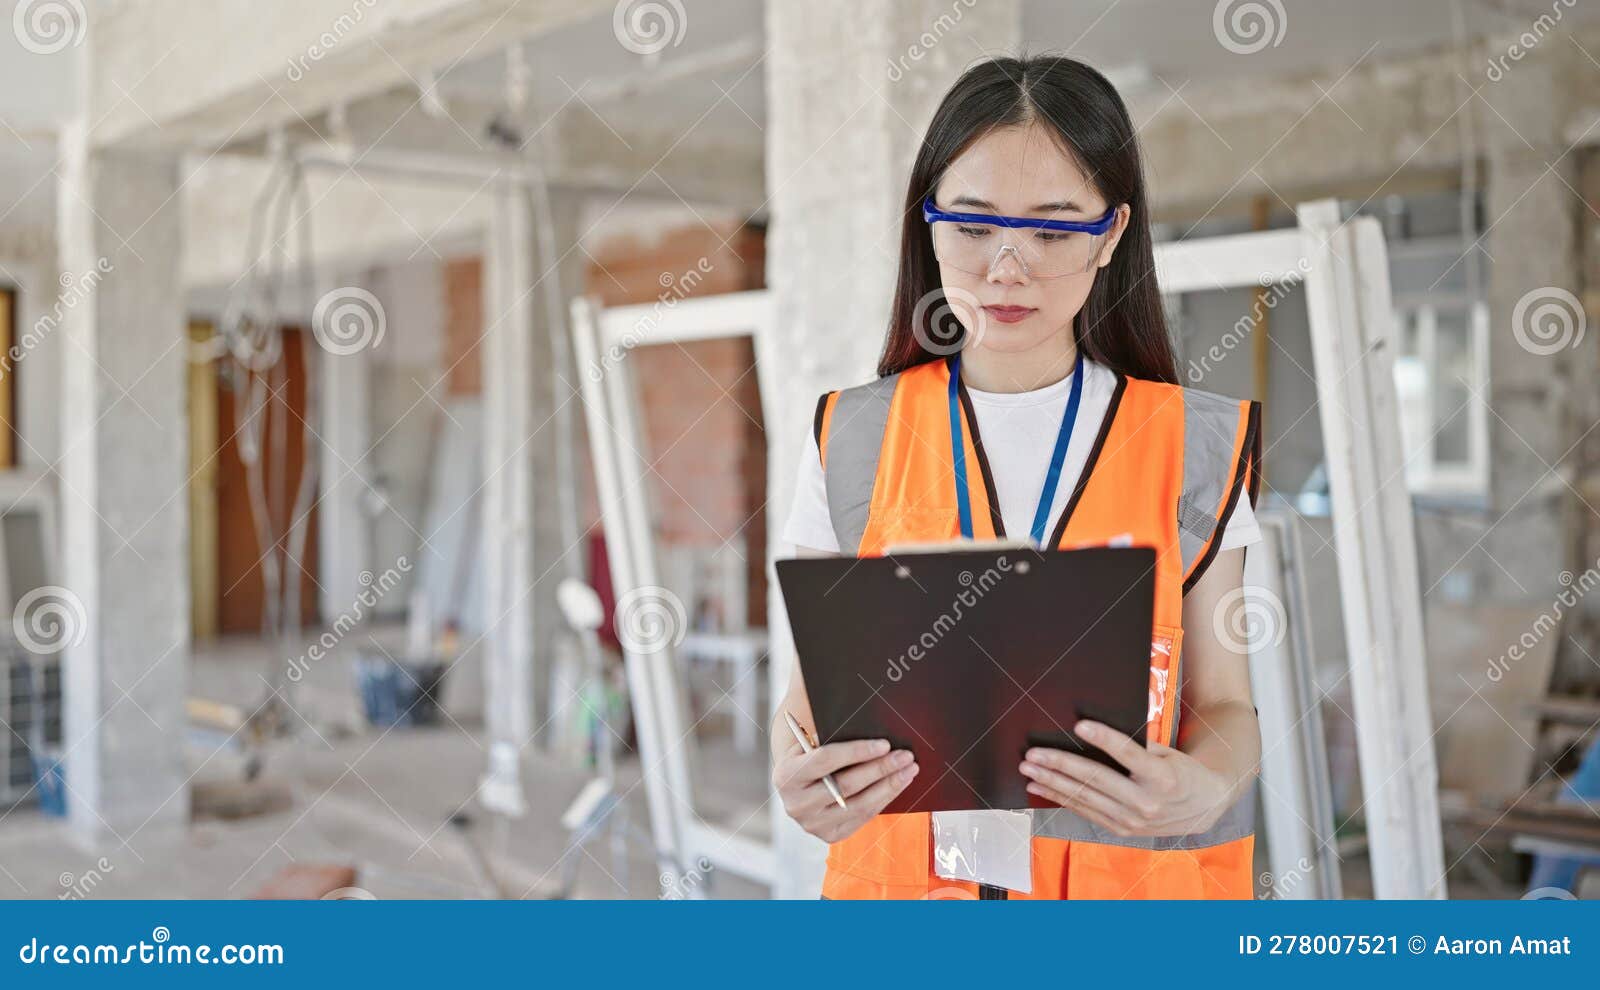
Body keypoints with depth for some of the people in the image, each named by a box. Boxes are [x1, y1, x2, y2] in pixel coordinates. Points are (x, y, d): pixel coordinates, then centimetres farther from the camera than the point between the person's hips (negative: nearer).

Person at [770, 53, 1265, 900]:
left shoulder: (1194, 443, 2)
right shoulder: (851, 440, 2)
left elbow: (1221, 700, 3)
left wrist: (1206, 787, -18)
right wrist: (794, 771, -18)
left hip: (1129, 871, 0)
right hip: (898, 861, 1)